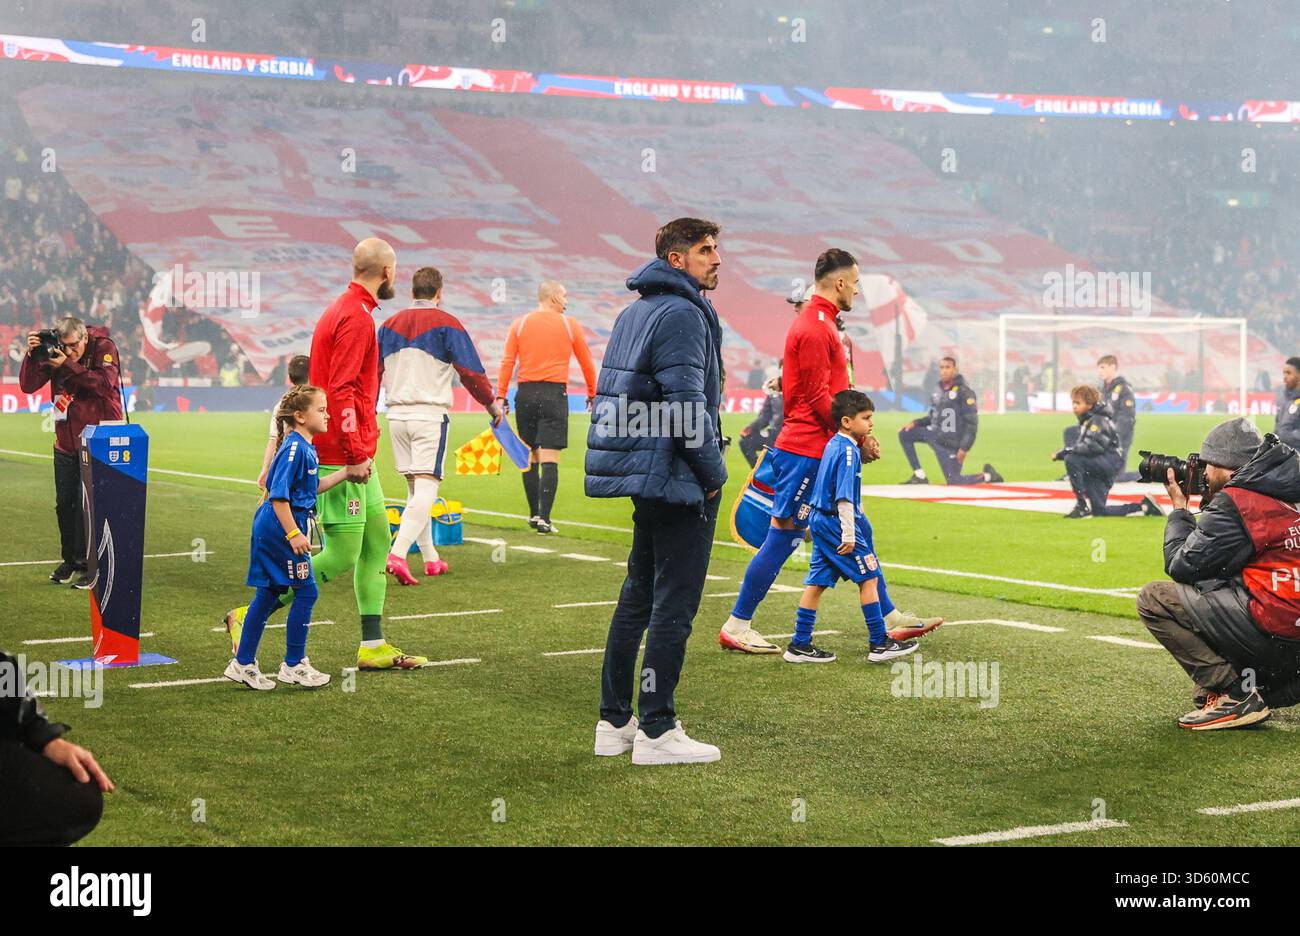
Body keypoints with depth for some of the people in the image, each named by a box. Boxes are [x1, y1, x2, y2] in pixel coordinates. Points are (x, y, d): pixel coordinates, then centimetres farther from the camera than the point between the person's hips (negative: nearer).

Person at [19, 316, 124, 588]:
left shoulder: (104, 348, -11)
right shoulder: (55, 352, 0)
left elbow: (105, 384, -27)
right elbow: (28, 386, -6)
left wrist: (68, 366, -27)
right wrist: (32, 355, -21)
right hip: (66, 443, 5)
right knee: (65, 504, 11)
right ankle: (70, 560, 25)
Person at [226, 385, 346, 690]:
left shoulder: (306, 448, 12)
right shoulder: (294, 448, -18)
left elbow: (313, 487, 23)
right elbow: (278, 495, -22)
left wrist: (347, 472, 19)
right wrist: (293, 533, -23)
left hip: (270, 529, 10)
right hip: (280, 528, -10)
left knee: (268, 594, 13)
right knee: (306, 592, -2)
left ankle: (243, 664, 18)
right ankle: (293, 665, 7)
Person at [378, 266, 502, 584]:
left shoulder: (389, 325, 11)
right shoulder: (446, 324, -4)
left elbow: (373, 373, 12)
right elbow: (471, 371, -5)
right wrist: (492, 404, 8)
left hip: (397, 415, 6)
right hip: (431, 413, -5)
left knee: (414, 488, 15)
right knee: (426, 489, -10)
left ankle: (430, 557, 19)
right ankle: (397, 554, -26)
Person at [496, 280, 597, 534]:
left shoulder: (519, 324, 6)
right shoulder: (569, 324, 3)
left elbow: (507, 362, 0)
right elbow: (587, 363, 9)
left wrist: (501, 396, 1)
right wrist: (592, 394, 21)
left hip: (526, 393, 2)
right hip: (555, 393, -2)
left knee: (530, 456, 13)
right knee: (550, 458, -5)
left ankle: (534, 514, 17)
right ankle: (544, 518, -12)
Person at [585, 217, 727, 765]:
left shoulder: (634, 312, 17)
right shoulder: (682, 314, -14)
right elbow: (686, 404, -21)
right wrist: (714, 473, -12)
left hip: (643, 481, 10)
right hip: (678, 482, -10)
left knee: (637, 598, 15)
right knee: (674, 605, -5)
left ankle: (614, 721, 20)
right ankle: (656, 731, -2)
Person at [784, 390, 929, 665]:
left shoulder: (833, 444, 13)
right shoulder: (848, 451, -17)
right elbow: (844, 496, -21)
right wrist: (849, 535, -21)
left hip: (820, 521, 9)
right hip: (836, 522, -9)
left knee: (817, 583, 9)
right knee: (869, 578, -1)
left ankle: (799, 645, 8)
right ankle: (880, 644, 2)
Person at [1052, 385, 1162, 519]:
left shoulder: (1098, 420, -16)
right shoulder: (1085, 421, 14)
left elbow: (1091, 447, -28)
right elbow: (1080, 446, 14)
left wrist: (1063, 452, -27)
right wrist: (1061, 454, -3)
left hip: (1111, 461, -10)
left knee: (1071, 460, -28)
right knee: (1099, 511, 9)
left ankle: (1082, 505, -22)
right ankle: (1145, 506, 19)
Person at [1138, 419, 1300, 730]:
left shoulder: (1235, 502, -9)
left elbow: (1181, 566, -3)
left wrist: (1179, 508, 10)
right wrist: (1207, 504, 20)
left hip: (1272, 631, -9)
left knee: (1152, 599, -3)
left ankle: (1232, 695, -7)